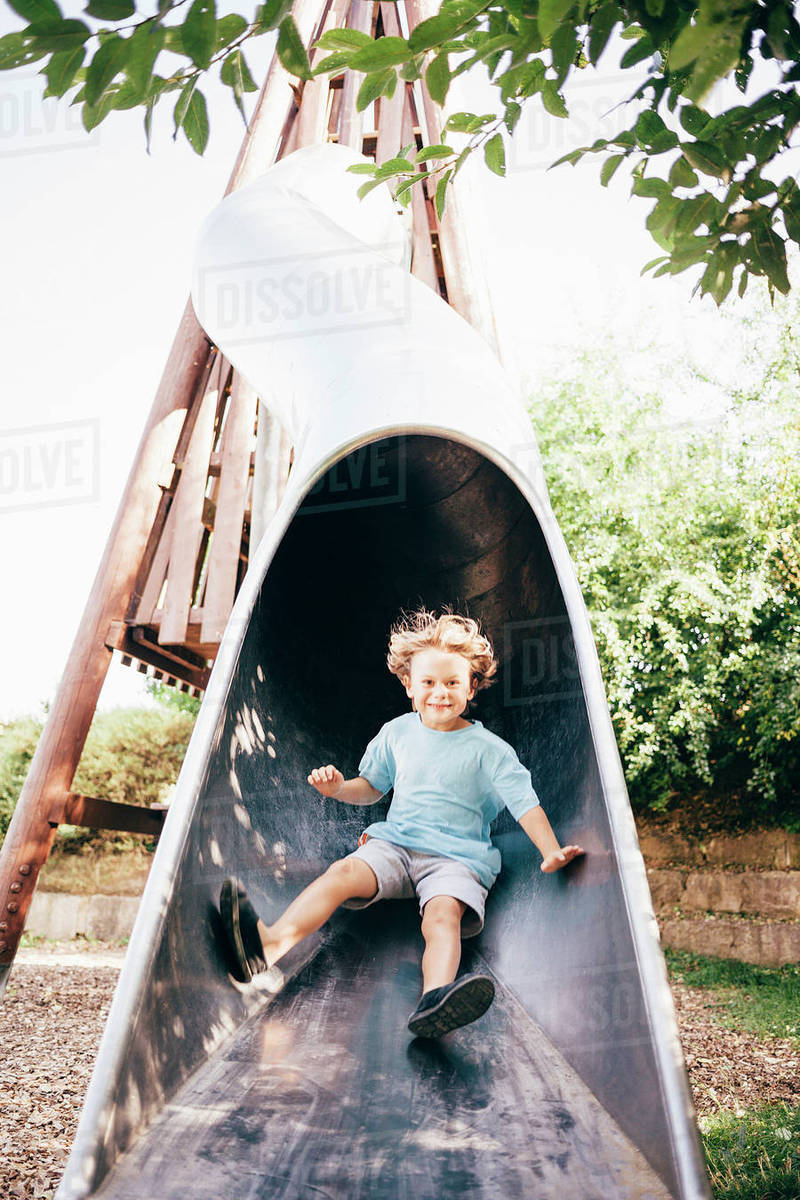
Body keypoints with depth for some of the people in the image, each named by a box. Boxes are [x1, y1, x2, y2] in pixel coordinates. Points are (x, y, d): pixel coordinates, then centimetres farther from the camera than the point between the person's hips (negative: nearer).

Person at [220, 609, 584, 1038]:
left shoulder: (488, 749, 1)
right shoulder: (396, 733, 11)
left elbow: (525, 801, -5)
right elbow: (372, 786, 23)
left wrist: (551, 851, -21)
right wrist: (340, 788, 1)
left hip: (457, 857, -2)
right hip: (395, 843, 3)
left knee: (444, 913, -34)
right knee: (343, 871, -27)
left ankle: (434, 1002, -61)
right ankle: (272, 944, -48)